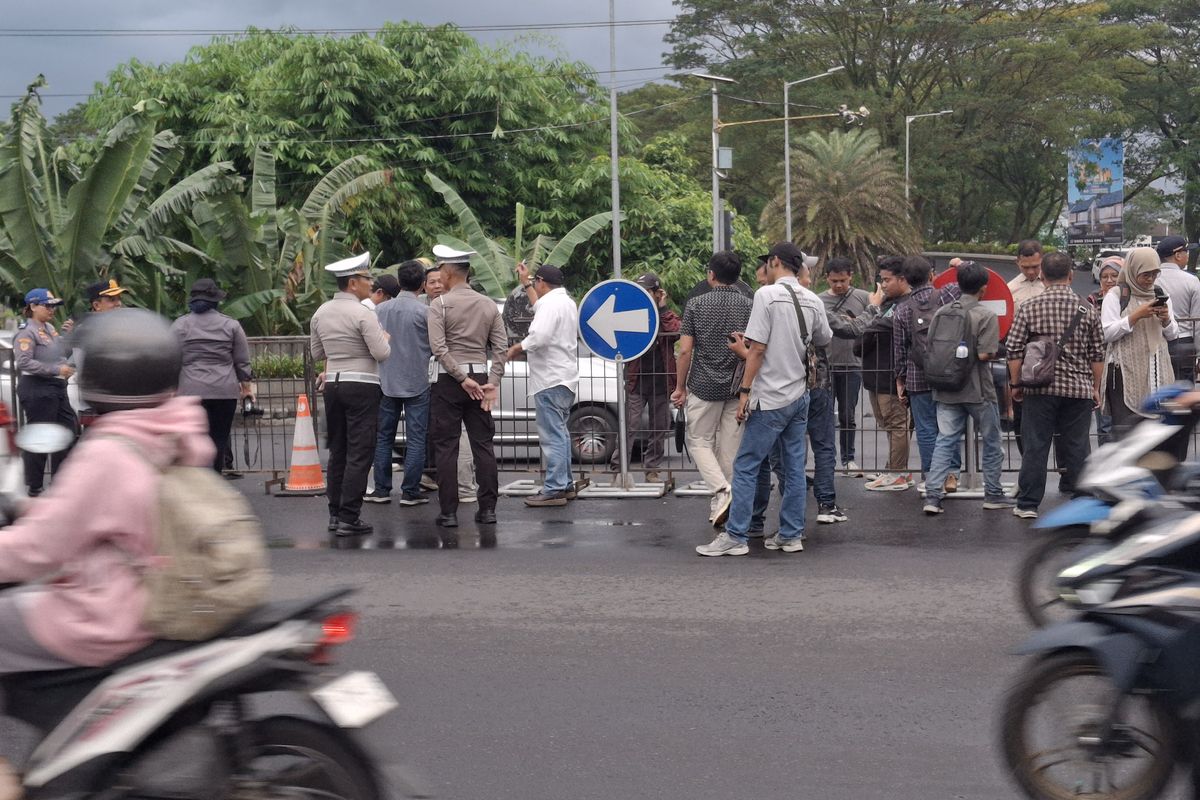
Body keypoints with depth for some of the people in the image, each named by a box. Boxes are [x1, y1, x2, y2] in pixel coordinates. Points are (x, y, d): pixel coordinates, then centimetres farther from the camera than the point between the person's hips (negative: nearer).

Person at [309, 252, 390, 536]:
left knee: (337, 452, 15)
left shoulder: (321, 312, 8)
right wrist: (385, 338, 4)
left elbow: (316, 354, 15)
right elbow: (382, 353, -15)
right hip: (362, 387, -7)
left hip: (333, 385, 7)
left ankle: (335, 513, 17)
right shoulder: (362, 313, -14)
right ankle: (348, 518, -6)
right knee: (359, 455, -4)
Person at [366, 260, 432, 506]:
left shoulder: (381, 309, 1)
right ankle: (410, 491, 0)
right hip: (417, 383, -4)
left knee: (384, 437, 13)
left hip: (387, 382, 4)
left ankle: (381, 489, 14)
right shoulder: (424, 311, -11)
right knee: (416, 438, 1)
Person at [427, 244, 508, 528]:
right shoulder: (488, 305, 8)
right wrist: (493, 382, -1)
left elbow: (439, 348, -15)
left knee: (446, 447, 0)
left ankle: (449, 512, -2)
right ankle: (487, 509, 6)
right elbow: (501, 347, 2)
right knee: (483, 445, 7)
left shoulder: (440, 304, -6)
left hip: (449, 380, -4)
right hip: (481, 377, 4)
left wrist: (463, 379, -12)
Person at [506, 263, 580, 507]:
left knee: (552, 435, -10)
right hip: (566, 378, 10)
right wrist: (526, 283, 45)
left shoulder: (551, 303, -15)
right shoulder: (567, 302, 18)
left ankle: (554, 489, -10)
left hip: (550, 380, -10)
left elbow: (539, 336, -28)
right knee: (560, 433, 17)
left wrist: (517, 348, -12)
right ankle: (564, 485, 22)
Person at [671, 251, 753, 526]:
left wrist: (680, 387, 1)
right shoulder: (750, 306, -1)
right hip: (739, 389, 2)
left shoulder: (696, 305, -6)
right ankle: (723, 504, 14)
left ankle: (722, 491, -12)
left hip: (704, 386, -2)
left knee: (699, 442, 9)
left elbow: (685, 351, -8)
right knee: (731, 448, 10)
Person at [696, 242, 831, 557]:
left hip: (770, 398, -7)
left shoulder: (767, 295, -13)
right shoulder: (813, 301, 6)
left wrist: (745, 391, -12)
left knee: (745, 467, -2)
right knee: (794, 468, 10)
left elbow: (758, 348, -16)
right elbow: (824, 340, 21)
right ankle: (791, 535, 13)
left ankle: (735, 537, -3)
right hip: (799, 395, 7)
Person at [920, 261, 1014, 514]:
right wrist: (992, 352, 2)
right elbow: (985, 354, -19)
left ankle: (933, 495, -5)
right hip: (979, 389, -4)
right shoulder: (986, 316, -13)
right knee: (991, 442, 13)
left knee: (945, 441, 5)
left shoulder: (941, 313, 2)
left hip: (946, 389, 4)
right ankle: (993, 494, 21)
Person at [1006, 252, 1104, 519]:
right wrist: (1095, 387, 15)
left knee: (1035, 446, 4)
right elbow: (1097, 354, 5)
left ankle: (1028, 504, 7)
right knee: (1077, 447, 7)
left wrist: (1016, 384, 6)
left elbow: (1014, 350, -4)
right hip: (1079, 388, 1)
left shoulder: (1029, 307, -3)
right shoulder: (1086, 309, 2)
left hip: (1040, 388, -1)